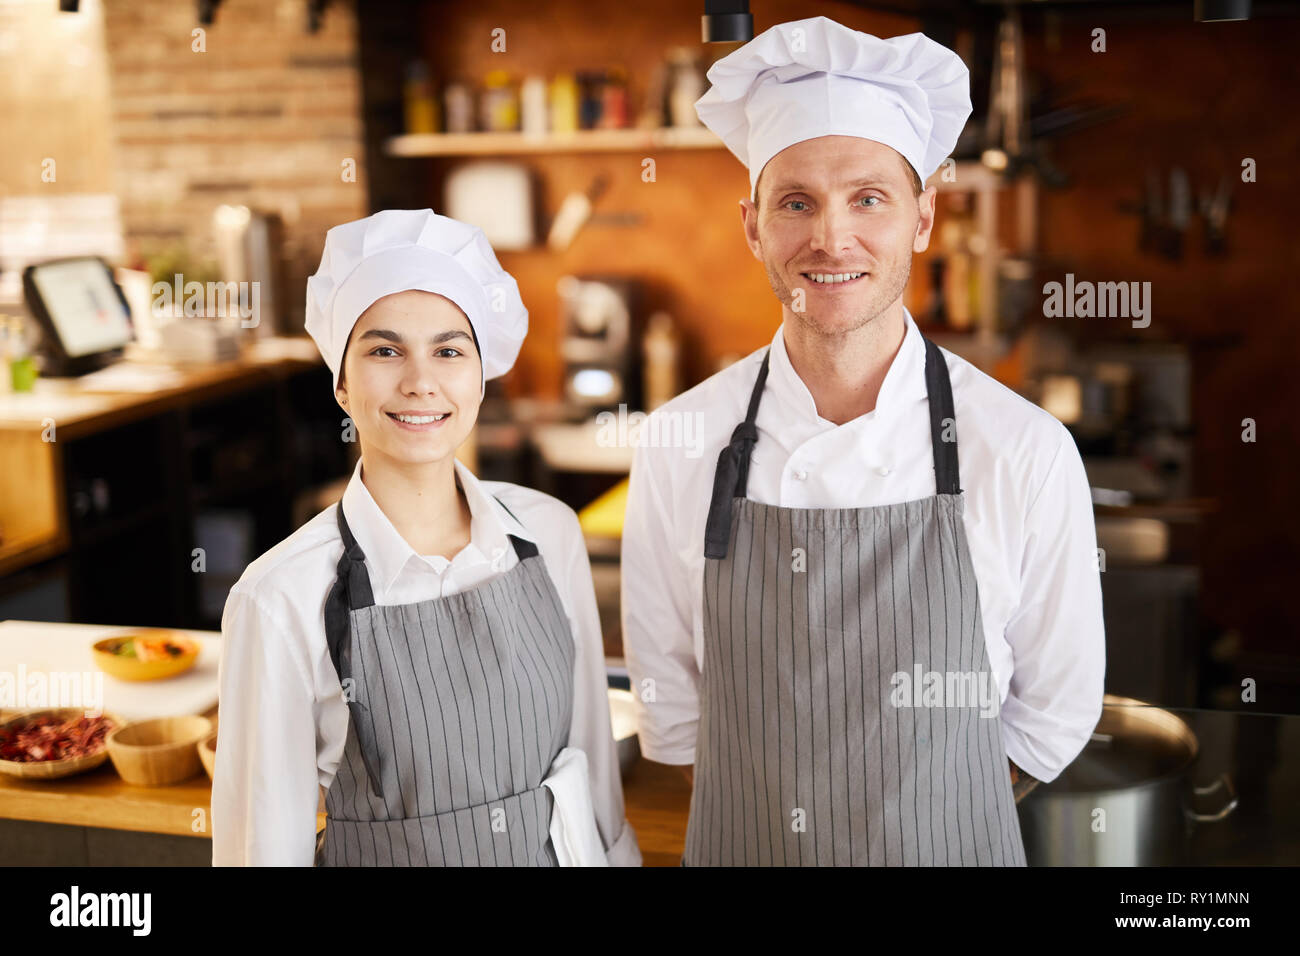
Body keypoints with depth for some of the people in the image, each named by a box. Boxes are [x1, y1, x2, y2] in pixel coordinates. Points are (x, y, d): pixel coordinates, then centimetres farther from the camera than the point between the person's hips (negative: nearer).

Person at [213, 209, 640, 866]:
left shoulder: (550, 534, -8)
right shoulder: (284, 598, -21)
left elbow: (593, 747, 1)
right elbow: (268, 841, -14)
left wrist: (615, 850, 4)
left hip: (561, 850, 4)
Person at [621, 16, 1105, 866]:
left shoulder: (1027, 454, -15)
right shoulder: (681, 446, -11)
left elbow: (1057, 707, -3)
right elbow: (669, 701, 0)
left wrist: (935, 818, -4)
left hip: (949, 847, -1)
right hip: (739, 844, 1)